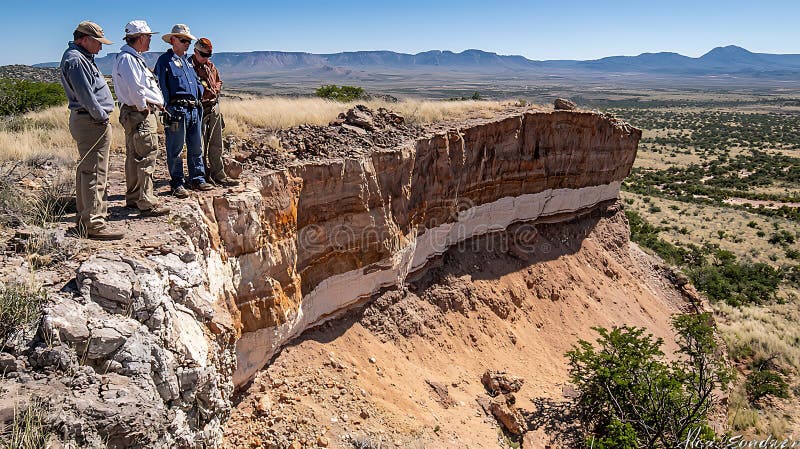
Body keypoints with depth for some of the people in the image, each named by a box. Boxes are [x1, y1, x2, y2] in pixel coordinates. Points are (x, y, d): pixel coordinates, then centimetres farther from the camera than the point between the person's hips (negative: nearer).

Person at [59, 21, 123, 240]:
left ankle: (84, 218, 25)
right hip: (91, 122, -11)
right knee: (95, 173, -11)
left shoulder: (81, 58, 19)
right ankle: (94, 223, -9)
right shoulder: (75, 60, -13)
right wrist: (101, 116, -11)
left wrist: (100, 115, 12)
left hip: (84, 120, 11)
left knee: (86, 170, 16)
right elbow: (85, 94, -19)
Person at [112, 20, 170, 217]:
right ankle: (147, 204, -9)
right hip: (140, 115, -11)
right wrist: (144, 107, -11)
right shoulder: (128, 58, -15)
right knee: (147, 158, -10)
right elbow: (136, 89, -24)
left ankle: (133, 198, 26)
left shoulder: (131, 57, 18)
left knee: (134, 157, 16)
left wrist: (156, 102, 6)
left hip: (132, 114, 11)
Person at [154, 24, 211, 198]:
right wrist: (167, 110, -15)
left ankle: (197, 180, 20)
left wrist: (200, 95, 10)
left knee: (196, 147, 11)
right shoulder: (165, 60, -2)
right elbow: (161, 87, -9)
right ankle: (177, 184, 6)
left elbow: (197, 81, 29)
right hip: (177, 110, -7)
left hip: (194, 110, 7)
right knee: (175, 149, -1)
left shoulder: (188, 60, 22)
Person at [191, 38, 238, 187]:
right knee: (201, 146, 1)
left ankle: (219, 175, 16)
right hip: (199, 108, -7)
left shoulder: (211, 66, 14)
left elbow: (219, 82, 25)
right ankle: (205, 176, 9)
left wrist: (215, 89, 5)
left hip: (214, 107, 7)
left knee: (216, 145, 10)